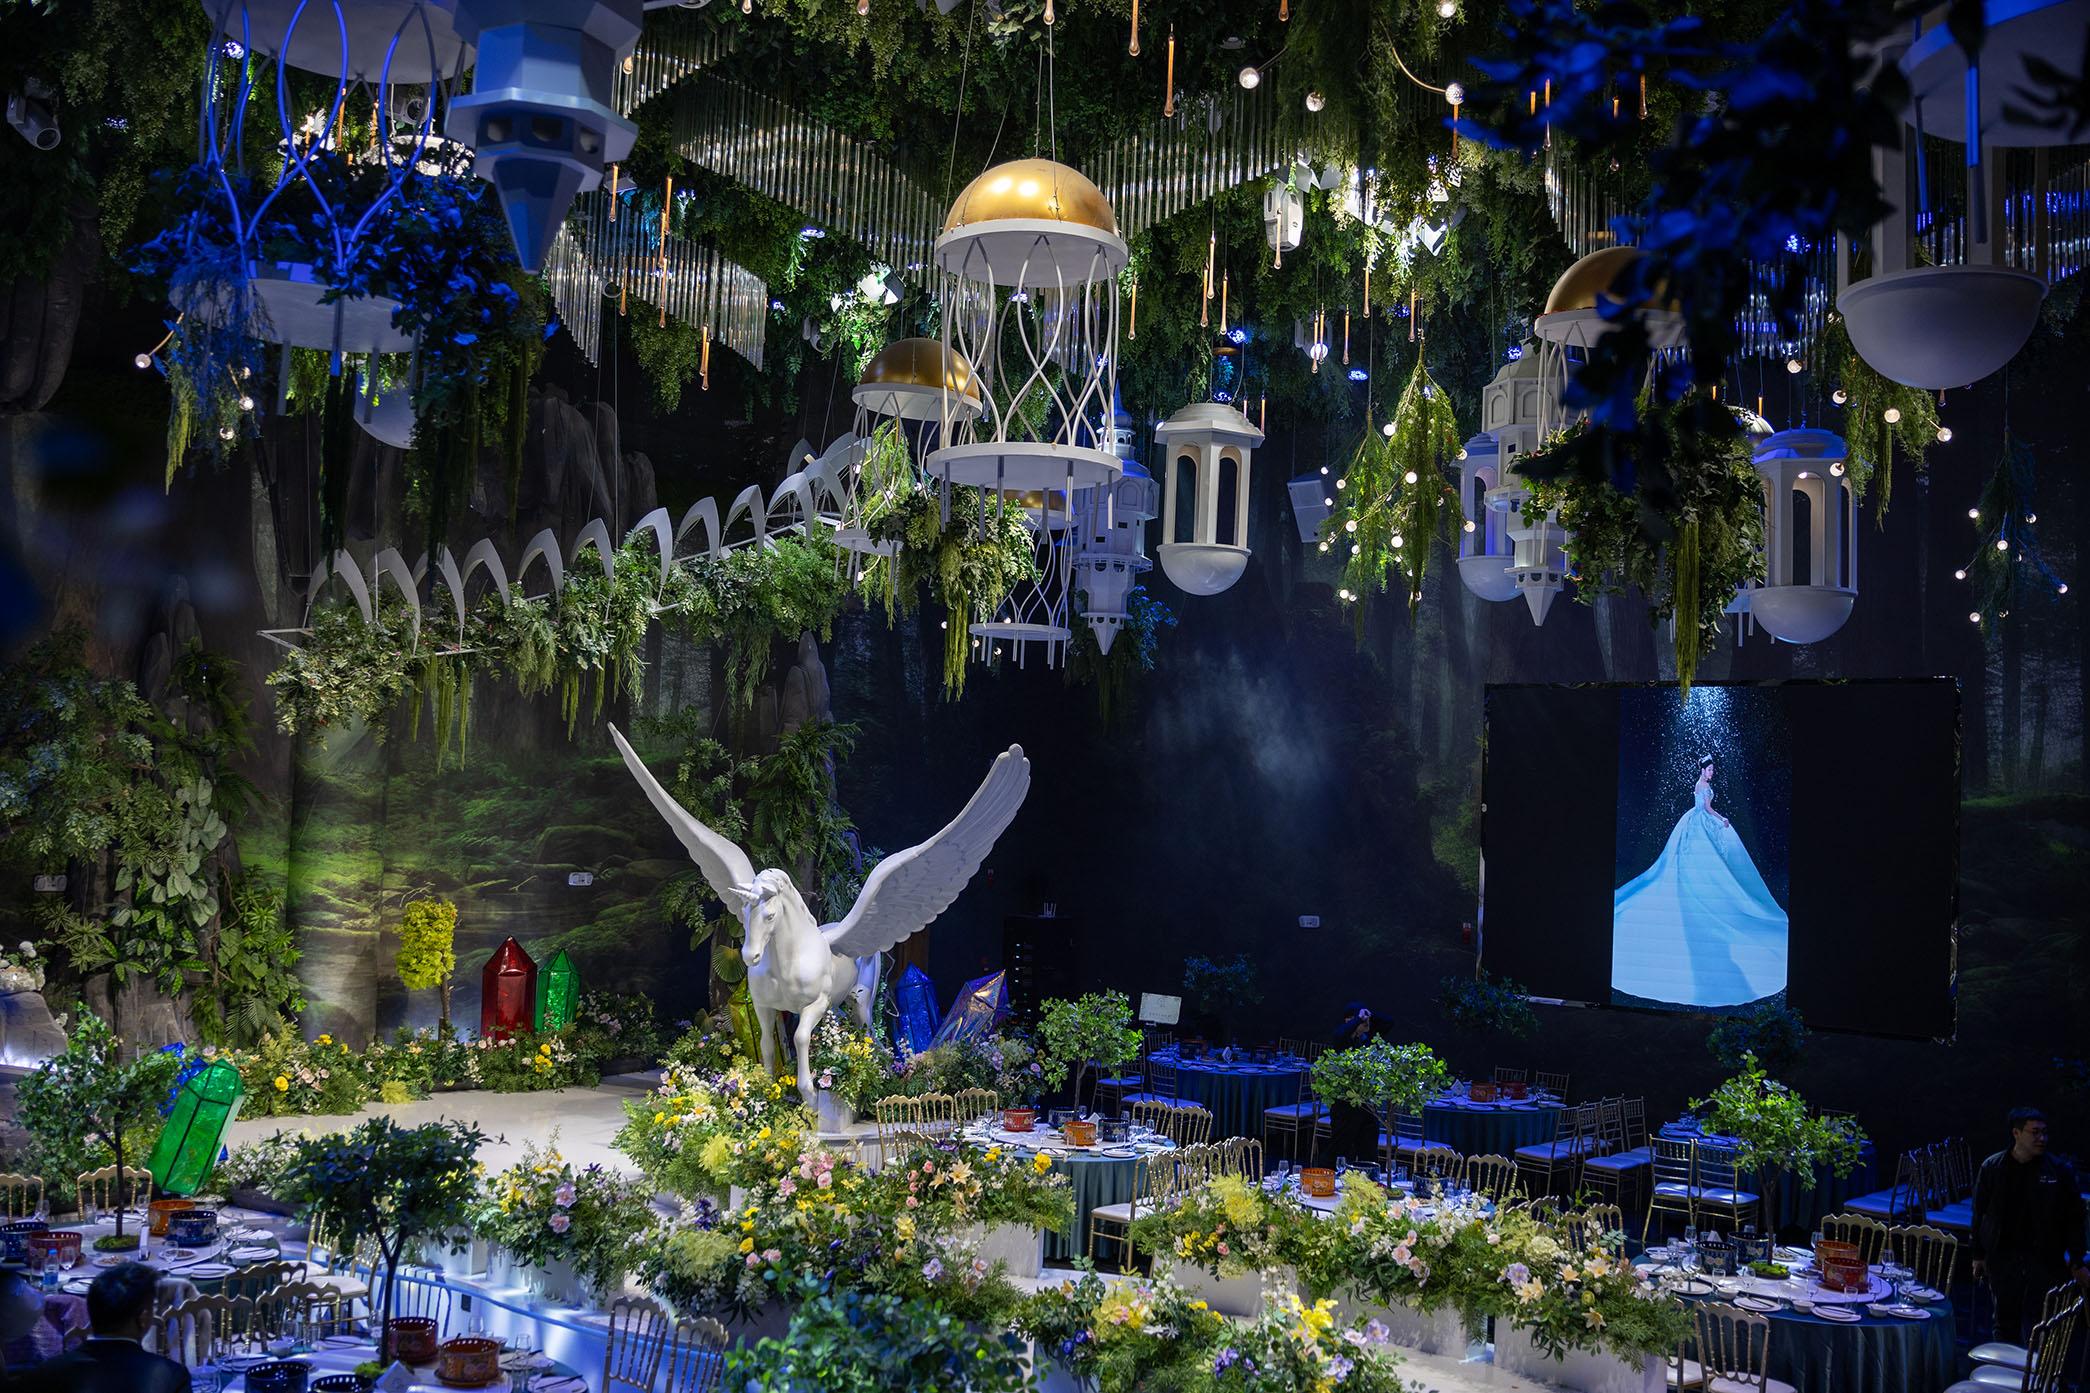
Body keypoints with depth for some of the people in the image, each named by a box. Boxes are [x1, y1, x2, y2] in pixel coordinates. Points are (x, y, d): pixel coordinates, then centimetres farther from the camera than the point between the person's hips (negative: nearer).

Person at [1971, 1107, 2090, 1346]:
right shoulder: (1991, 1168, 0)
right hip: (2002, 1259, 2)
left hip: (2045, 1261, -2)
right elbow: (1980, 1214, 6)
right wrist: (1979, 1256, 8)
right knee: (2006, 1325, 12)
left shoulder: (2059, 1171, -4)